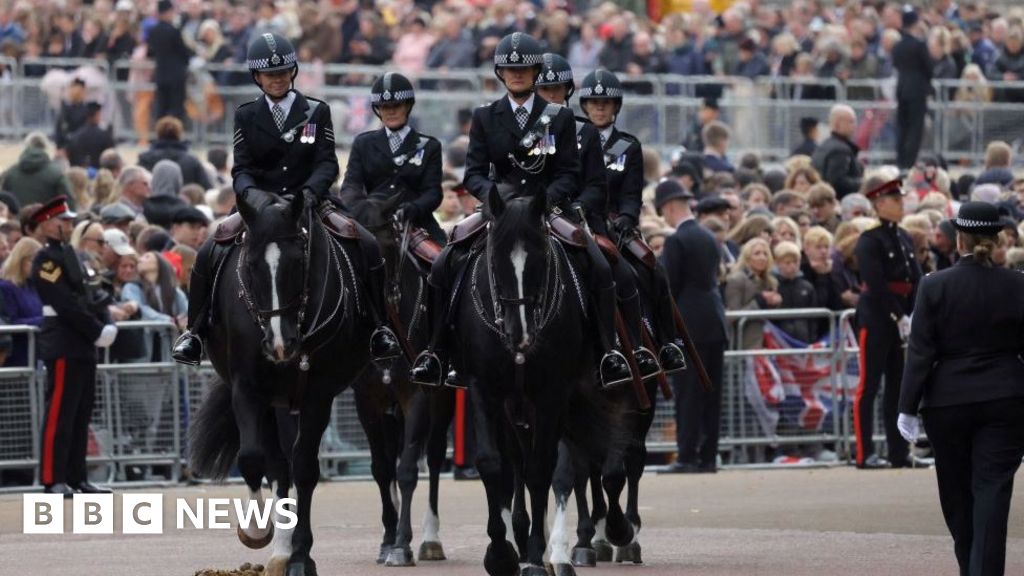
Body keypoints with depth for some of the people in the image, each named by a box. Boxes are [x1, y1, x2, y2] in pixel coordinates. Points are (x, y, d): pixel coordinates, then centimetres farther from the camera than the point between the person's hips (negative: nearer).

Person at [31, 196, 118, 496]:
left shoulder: (69, 254, 17)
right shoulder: (46, 260, -11)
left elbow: (88, 295, 16)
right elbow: (66, 304, -18)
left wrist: (106, 325, 0)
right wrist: (97, 332, -17)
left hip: (83, 347, 9)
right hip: (63, 347, -9)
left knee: (81, 415, 11)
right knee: (60, 414, -8)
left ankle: (77, 477, 15)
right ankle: (53, 479, -7)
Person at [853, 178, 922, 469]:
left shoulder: (905, 238, 14)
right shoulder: (870, 241, -8)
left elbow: (916, 280, 9)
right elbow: (876, 284, -15)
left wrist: (913, 316, -6)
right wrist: (899, 317, -17)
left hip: (902, 319, 7)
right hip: (877, 317, -7)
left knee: (899, 387, 8)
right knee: (869, 386, -4)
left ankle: (899, 453, 12)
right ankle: (865, 454, -4)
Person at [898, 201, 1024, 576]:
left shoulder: (934, 286, -7)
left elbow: (920, 352, -8)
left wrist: (908, 408, -4)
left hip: (948, 404, 0)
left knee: (957, 494, 15)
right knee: (992, 493, -3)